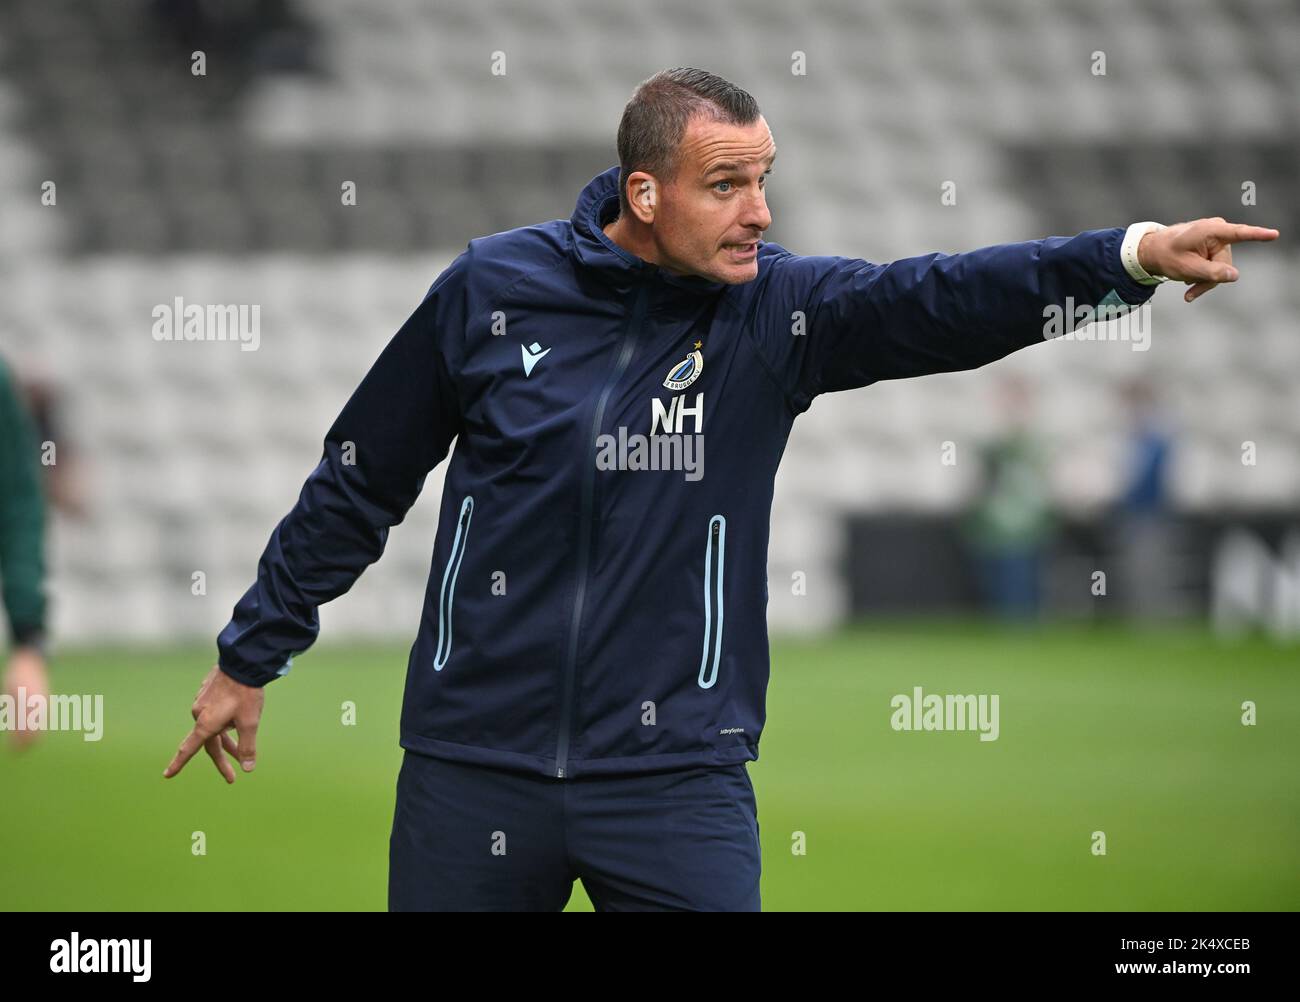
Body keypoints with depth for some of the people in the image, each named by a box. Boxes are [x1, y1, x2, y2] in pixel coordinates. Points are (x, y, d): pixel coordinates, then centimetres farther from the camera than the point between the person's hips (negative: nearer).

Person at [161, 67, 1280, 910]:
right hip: (474, 767, 0)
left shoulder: (772, 309, -3)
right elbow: (360, 481, 8)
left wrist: (1130, 255, -37)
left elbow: (944, 297, -21)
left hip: (677, 772, 0)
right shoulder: (492, 287, -2)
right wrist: (251, 656, 13)